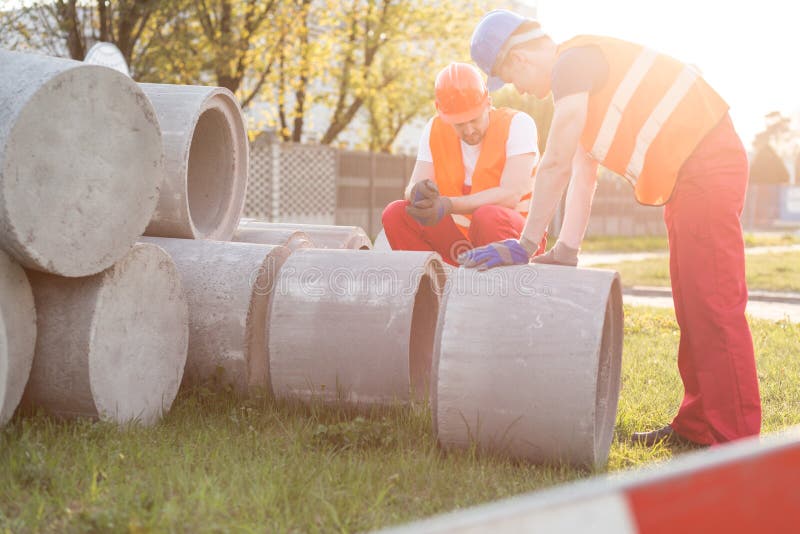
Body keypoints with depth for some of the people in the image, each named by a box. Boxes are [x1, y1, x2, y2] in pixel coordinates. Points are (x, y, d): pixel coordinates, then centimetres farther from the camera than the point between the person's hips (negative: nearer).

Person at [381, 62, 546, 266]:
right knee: (396, 214, -14)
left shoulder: (517, 124, -13)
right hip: (462, 244, 5)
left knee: (488, 216, -37)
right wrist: (418, 194, -34)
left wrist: (447, 205, -38)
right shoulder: (435, 130, 1)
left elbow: (511, 195, -25)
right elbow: (412, 188, -7)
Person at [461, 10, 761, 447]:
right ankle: (698, 425, 20)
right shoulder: (585, 69, 19)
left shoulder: (573, 63, -13)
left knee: (712, 304, -11)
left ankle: (736, 440, -8)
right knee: (691, 304, 13)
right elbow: (583, 174, 16)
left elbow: (555, 165, -15)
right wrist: (566, 251, 11)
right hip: (689, 173, 11)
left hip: (707, 162, -11)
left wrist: (525, 245, -10)